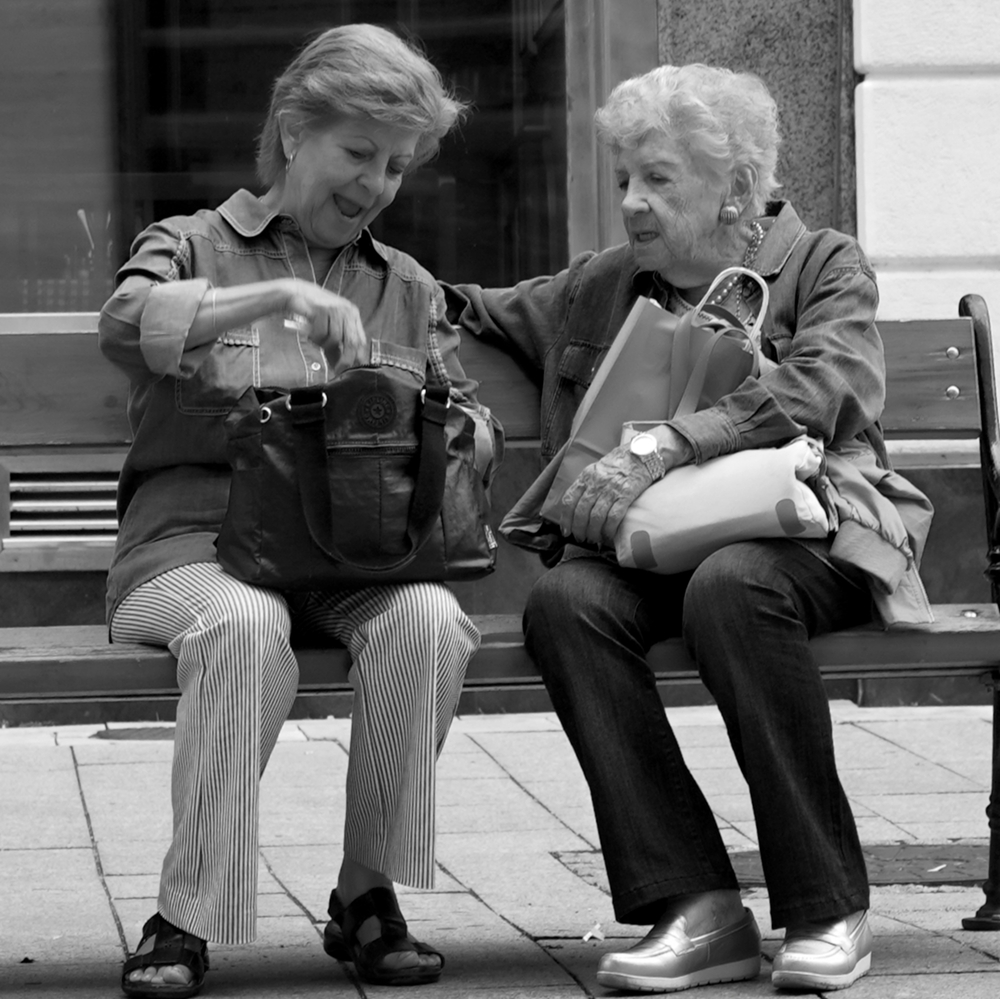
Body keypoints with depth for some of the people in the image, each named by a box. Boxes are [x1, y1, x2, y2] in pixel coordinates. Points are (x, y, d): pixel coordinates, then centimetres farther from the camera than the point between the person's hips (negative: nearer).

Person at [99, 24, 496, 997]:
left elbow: (476, 431, 16)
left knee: (428, 618, -31)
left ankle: (368, 896, -19)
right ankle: (186, 918, -30)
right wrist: (280, 297, -25)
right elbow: (126, 325, -14)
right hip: (194, 535, -3)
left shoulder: (409, 289, 22)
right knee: (245, 626, -38)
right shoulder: (192, 246, 10)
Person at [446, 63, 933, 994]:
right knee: (563, 600, -30)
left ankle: (828, 909, -27)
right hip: (647, 541, 4)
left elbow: (819, 389, -11)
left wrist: (662, 446, -23)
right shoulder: (598, 286, 23)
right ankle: (696, 908, -31)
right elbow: (475, 315, 35)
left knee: (729, 586, -38)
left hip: (793, 535, -4)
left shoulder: (824, 268, 9)